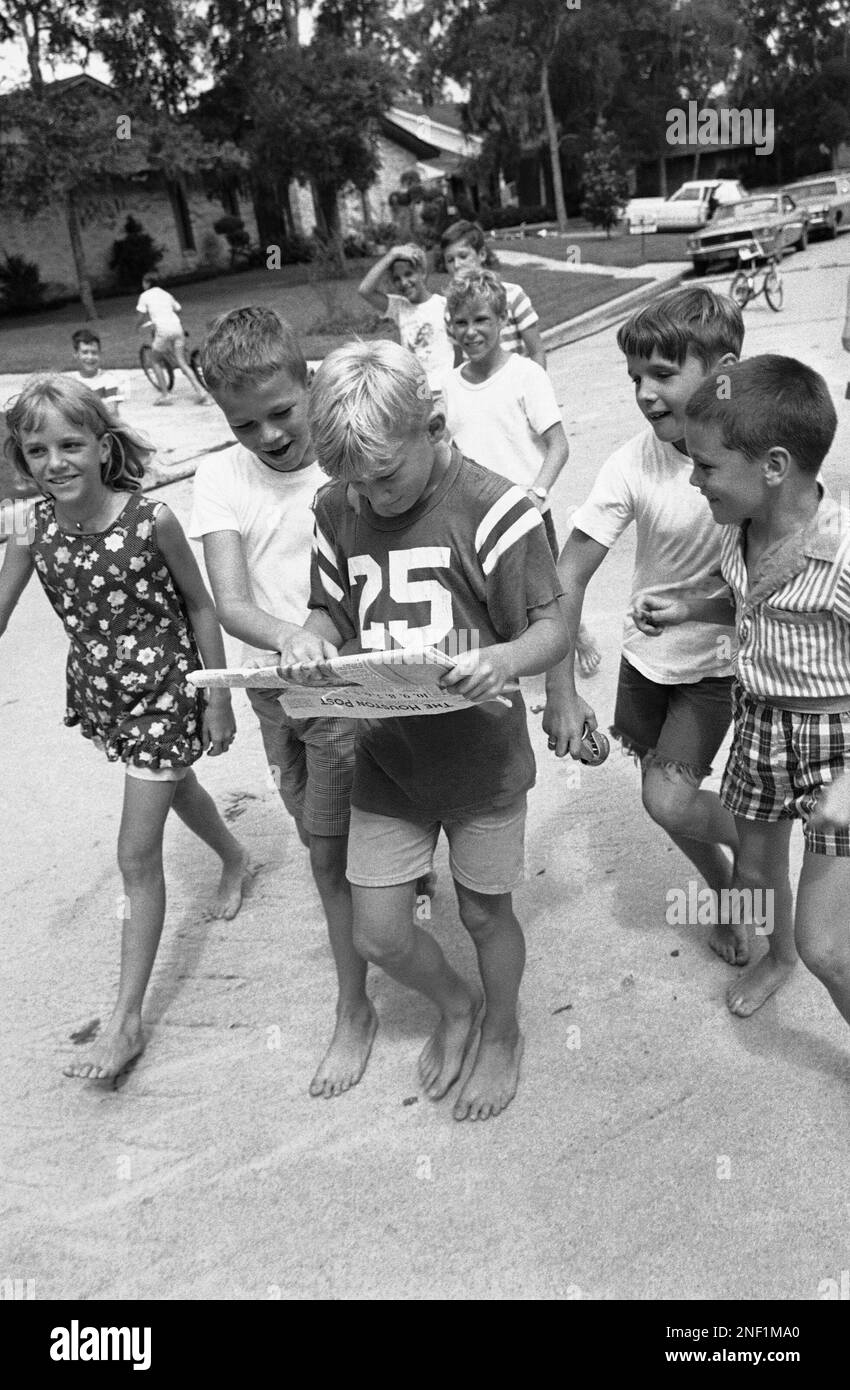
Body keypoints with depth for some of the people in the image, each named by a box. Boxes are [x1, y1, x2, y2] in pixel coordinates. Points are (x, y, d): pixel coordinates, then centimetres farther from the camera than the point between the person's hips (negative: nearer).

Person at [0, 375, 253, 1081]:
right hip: (99, 691, 5)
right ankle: (236, 859, 61)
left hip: (164, 691, -5)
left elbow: (199, 606, -12)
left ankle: (127, 1021, 10)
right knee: (173, 783, 29)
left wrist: (217, 700, -9)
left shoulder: (152, 520, -23)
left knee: (137, 855, -2)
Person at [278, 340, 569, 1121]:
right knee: (377, 934, 8)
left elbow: (553, 629, -14)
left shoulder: (494, 509, -17)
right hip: (385, 759, 4)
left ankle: (501, 1033, 47)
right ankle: (454, 1005, 42)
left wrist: (503, 659, -36)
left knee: (483, 913, 15)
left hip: (481, 756, -3)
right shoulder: (338, 508, -3)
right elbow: (332, 611, 7)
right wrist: (310, 639, -17)